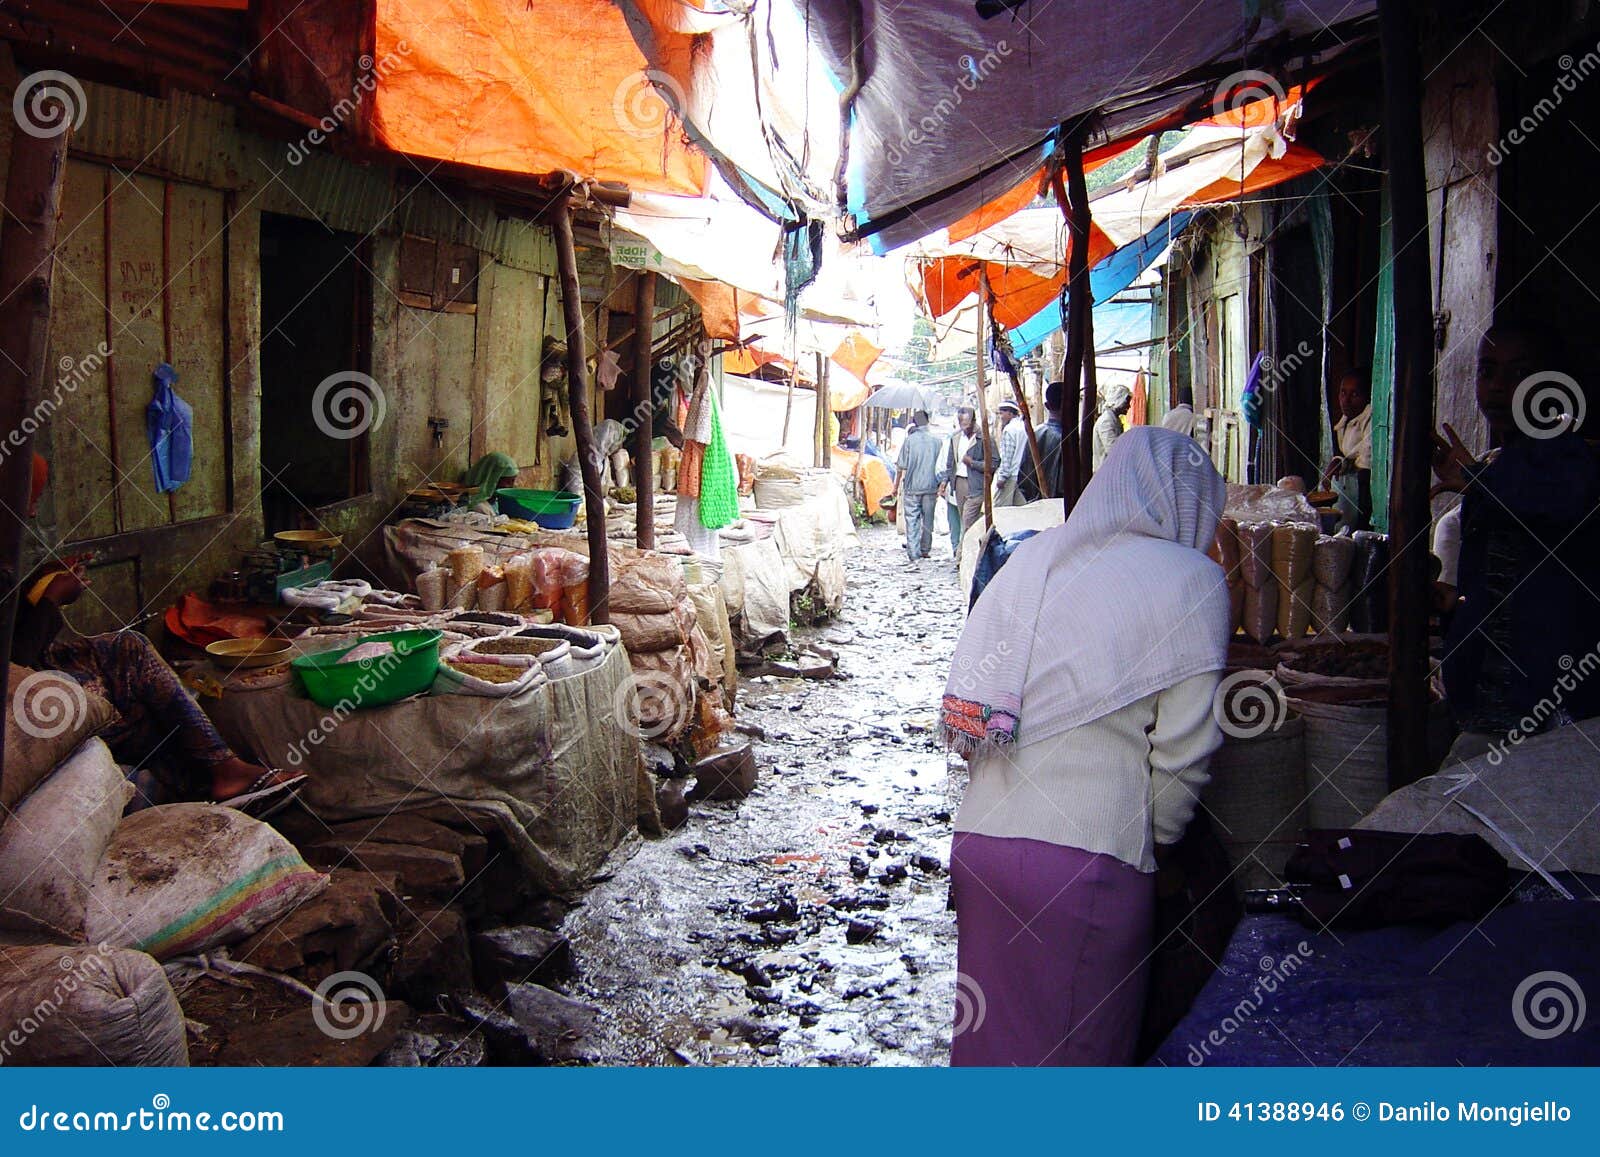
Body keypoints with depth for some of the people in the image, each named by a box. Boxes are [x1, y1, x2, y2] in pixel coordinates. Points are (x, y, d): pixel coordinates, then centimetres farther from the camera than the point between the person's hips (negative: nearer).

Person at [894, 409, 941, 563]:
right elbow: (940, 467, 5)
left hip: (912, 488, -2)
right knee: (927, 520, 14)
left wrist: (896, 487, 7)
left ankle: (913, 553, -5)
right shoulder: (935, 441, 1)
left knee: (912, 521, 0)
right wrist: (940, 487, 16)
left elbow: (902, 467, -3)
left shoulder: (909, 441, -5)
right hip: (930, 487, 2)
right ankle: (925, 550, 22)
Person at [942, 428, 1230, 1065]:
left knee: (989, 1033, 18)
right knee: (1073, 1046, 11)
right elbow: (1182, 751, -5)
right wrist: (1157, 841, 12)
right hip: (1089, 860, -5)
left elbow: (961, 709, 8)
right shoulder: (1193, 579, -2)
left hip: (980, 840, 5)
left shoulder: (1030, 556, 9)